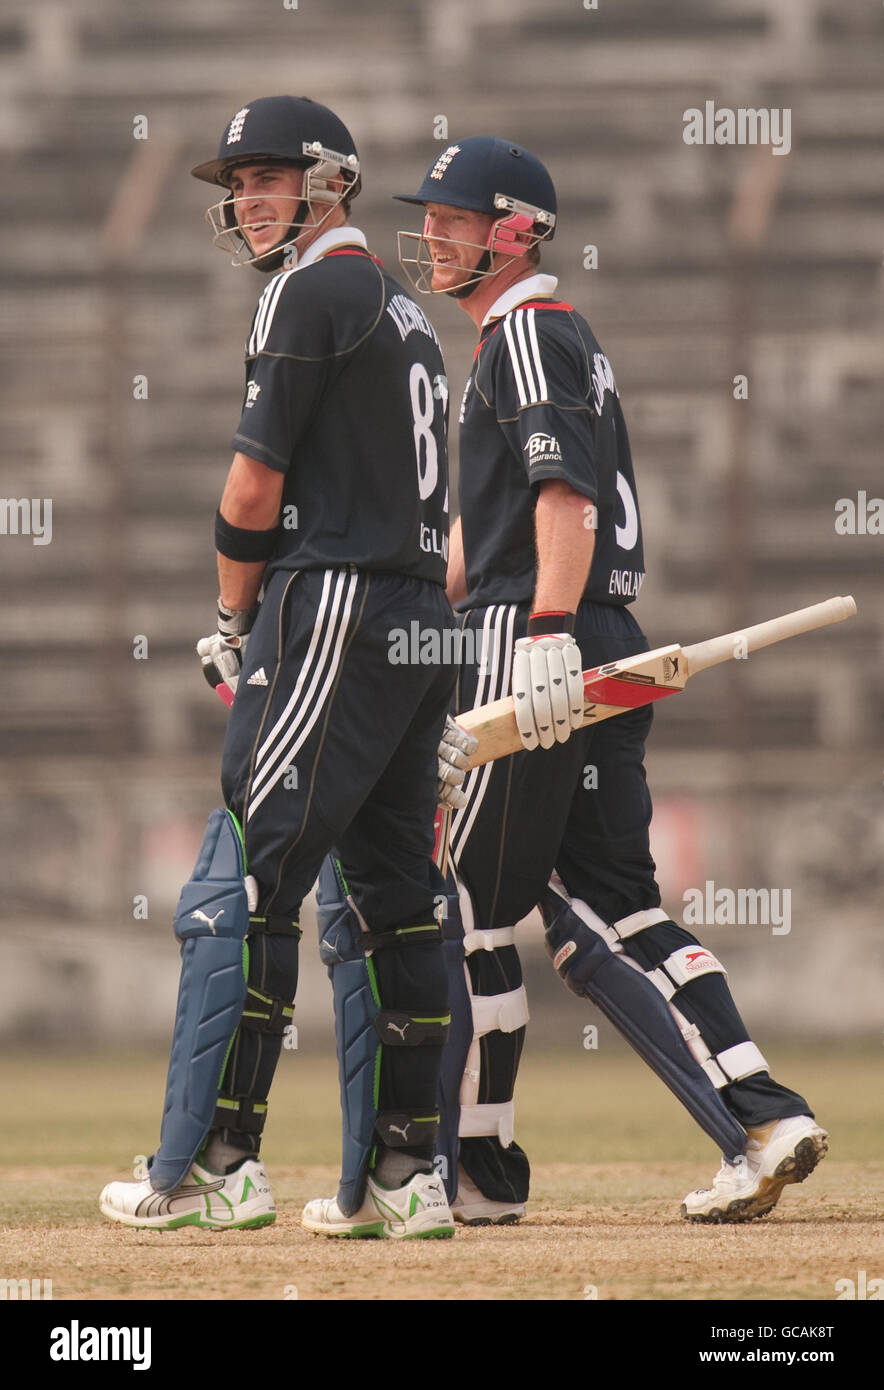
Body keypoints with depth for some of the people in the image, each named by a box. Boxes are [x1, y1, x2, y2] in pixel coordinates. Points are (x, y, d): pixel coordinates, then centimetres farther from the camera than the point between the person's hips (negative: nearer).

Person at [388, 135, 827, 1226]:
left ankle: (480, 1169, 6)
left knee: (467, 910, -1)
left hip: (538, 653, -10)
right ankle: (762, 1122, -6)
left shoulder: (530, 331, -7)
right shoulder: (532, 337, 25)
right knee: (604, 913, 6)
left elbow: (566, 491, -21)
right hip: (604, 654, 10)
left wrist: (546, 635, -30)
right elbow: (480, 531, 30)